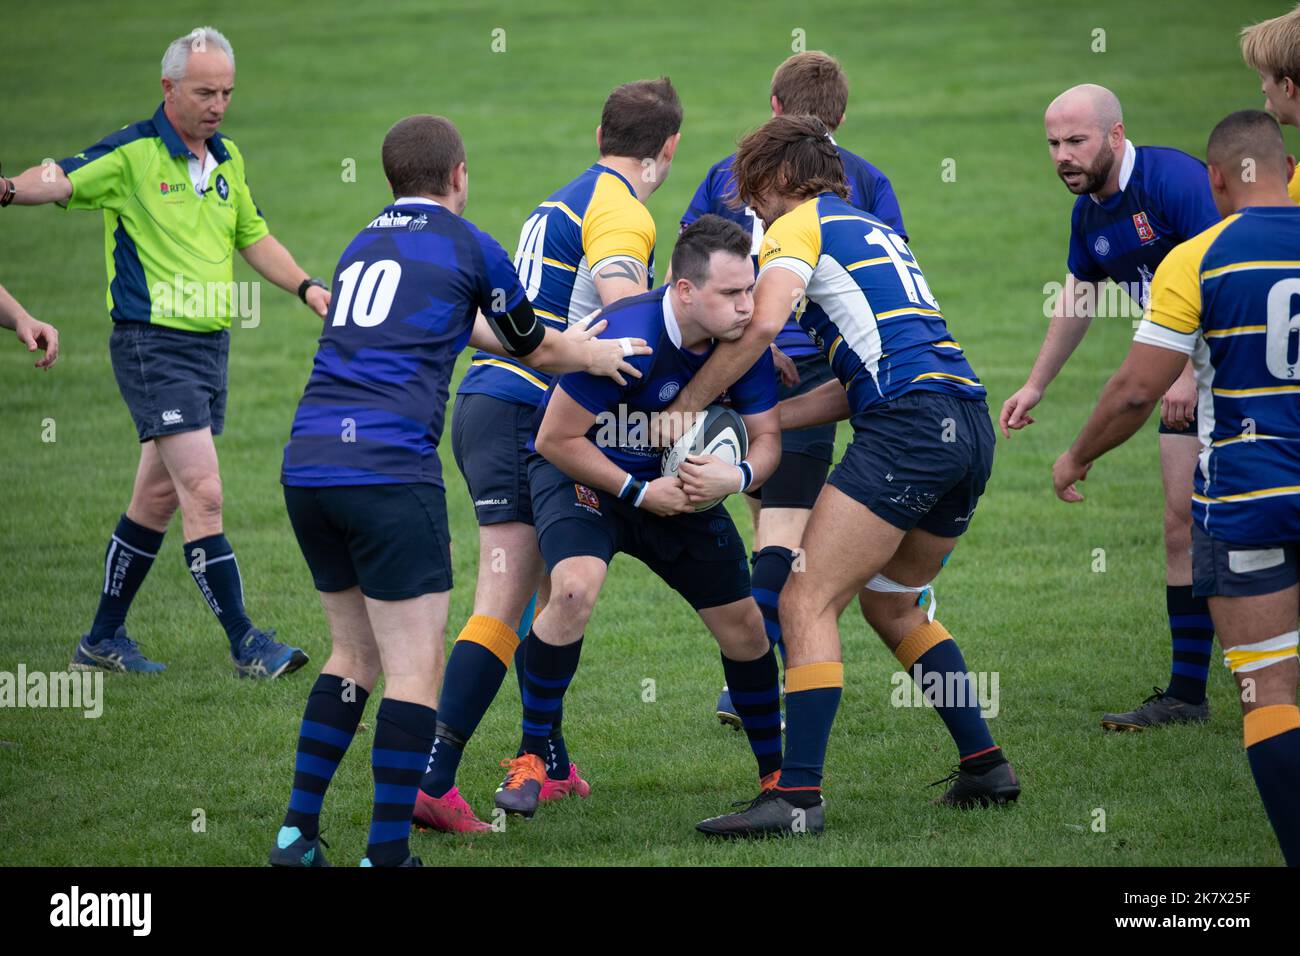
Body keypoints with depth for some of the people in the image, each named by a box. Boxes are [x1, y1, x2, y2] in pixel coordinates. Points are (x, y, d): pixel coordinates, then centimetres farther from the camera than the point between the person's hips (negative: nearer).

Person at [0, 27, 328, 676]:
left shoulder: (227, 159, 12)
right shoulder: (131, 154, -10)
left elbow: (252, 237, 23)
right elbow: (59, 181, -20)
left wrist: (305, 287, 13)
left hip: (210, 343, 8)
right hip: (153, 344, -8)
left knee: (158, 497, 13)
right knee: (204, 494, -14)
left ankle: (103, 640, 23)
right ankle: (245, 644, -11)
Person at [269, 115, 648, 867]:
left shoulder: (362, 247, 25)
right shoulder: (469, 246, 5)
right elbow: (532, 348, 18)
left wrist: (565, 342, 50)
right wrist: (593, 355, 39)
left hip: (307, 465, 7)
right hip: (387, 468, -7)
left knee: (356, 652, 20)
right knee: (417, 668, -3)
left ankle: (297, 832, 17)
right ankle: (387, 852, -8)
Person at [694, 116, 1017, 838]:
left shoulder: (800, 224, 5)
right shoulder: (878, 232, 30)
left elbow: (759, 327, -13)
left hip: (909, 425, -9)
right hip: (970, 424, 9)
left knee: (808, 604, -9)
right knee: (890, 601, 25)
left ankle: (798, 796, -18)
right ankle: (986, 768, 24)